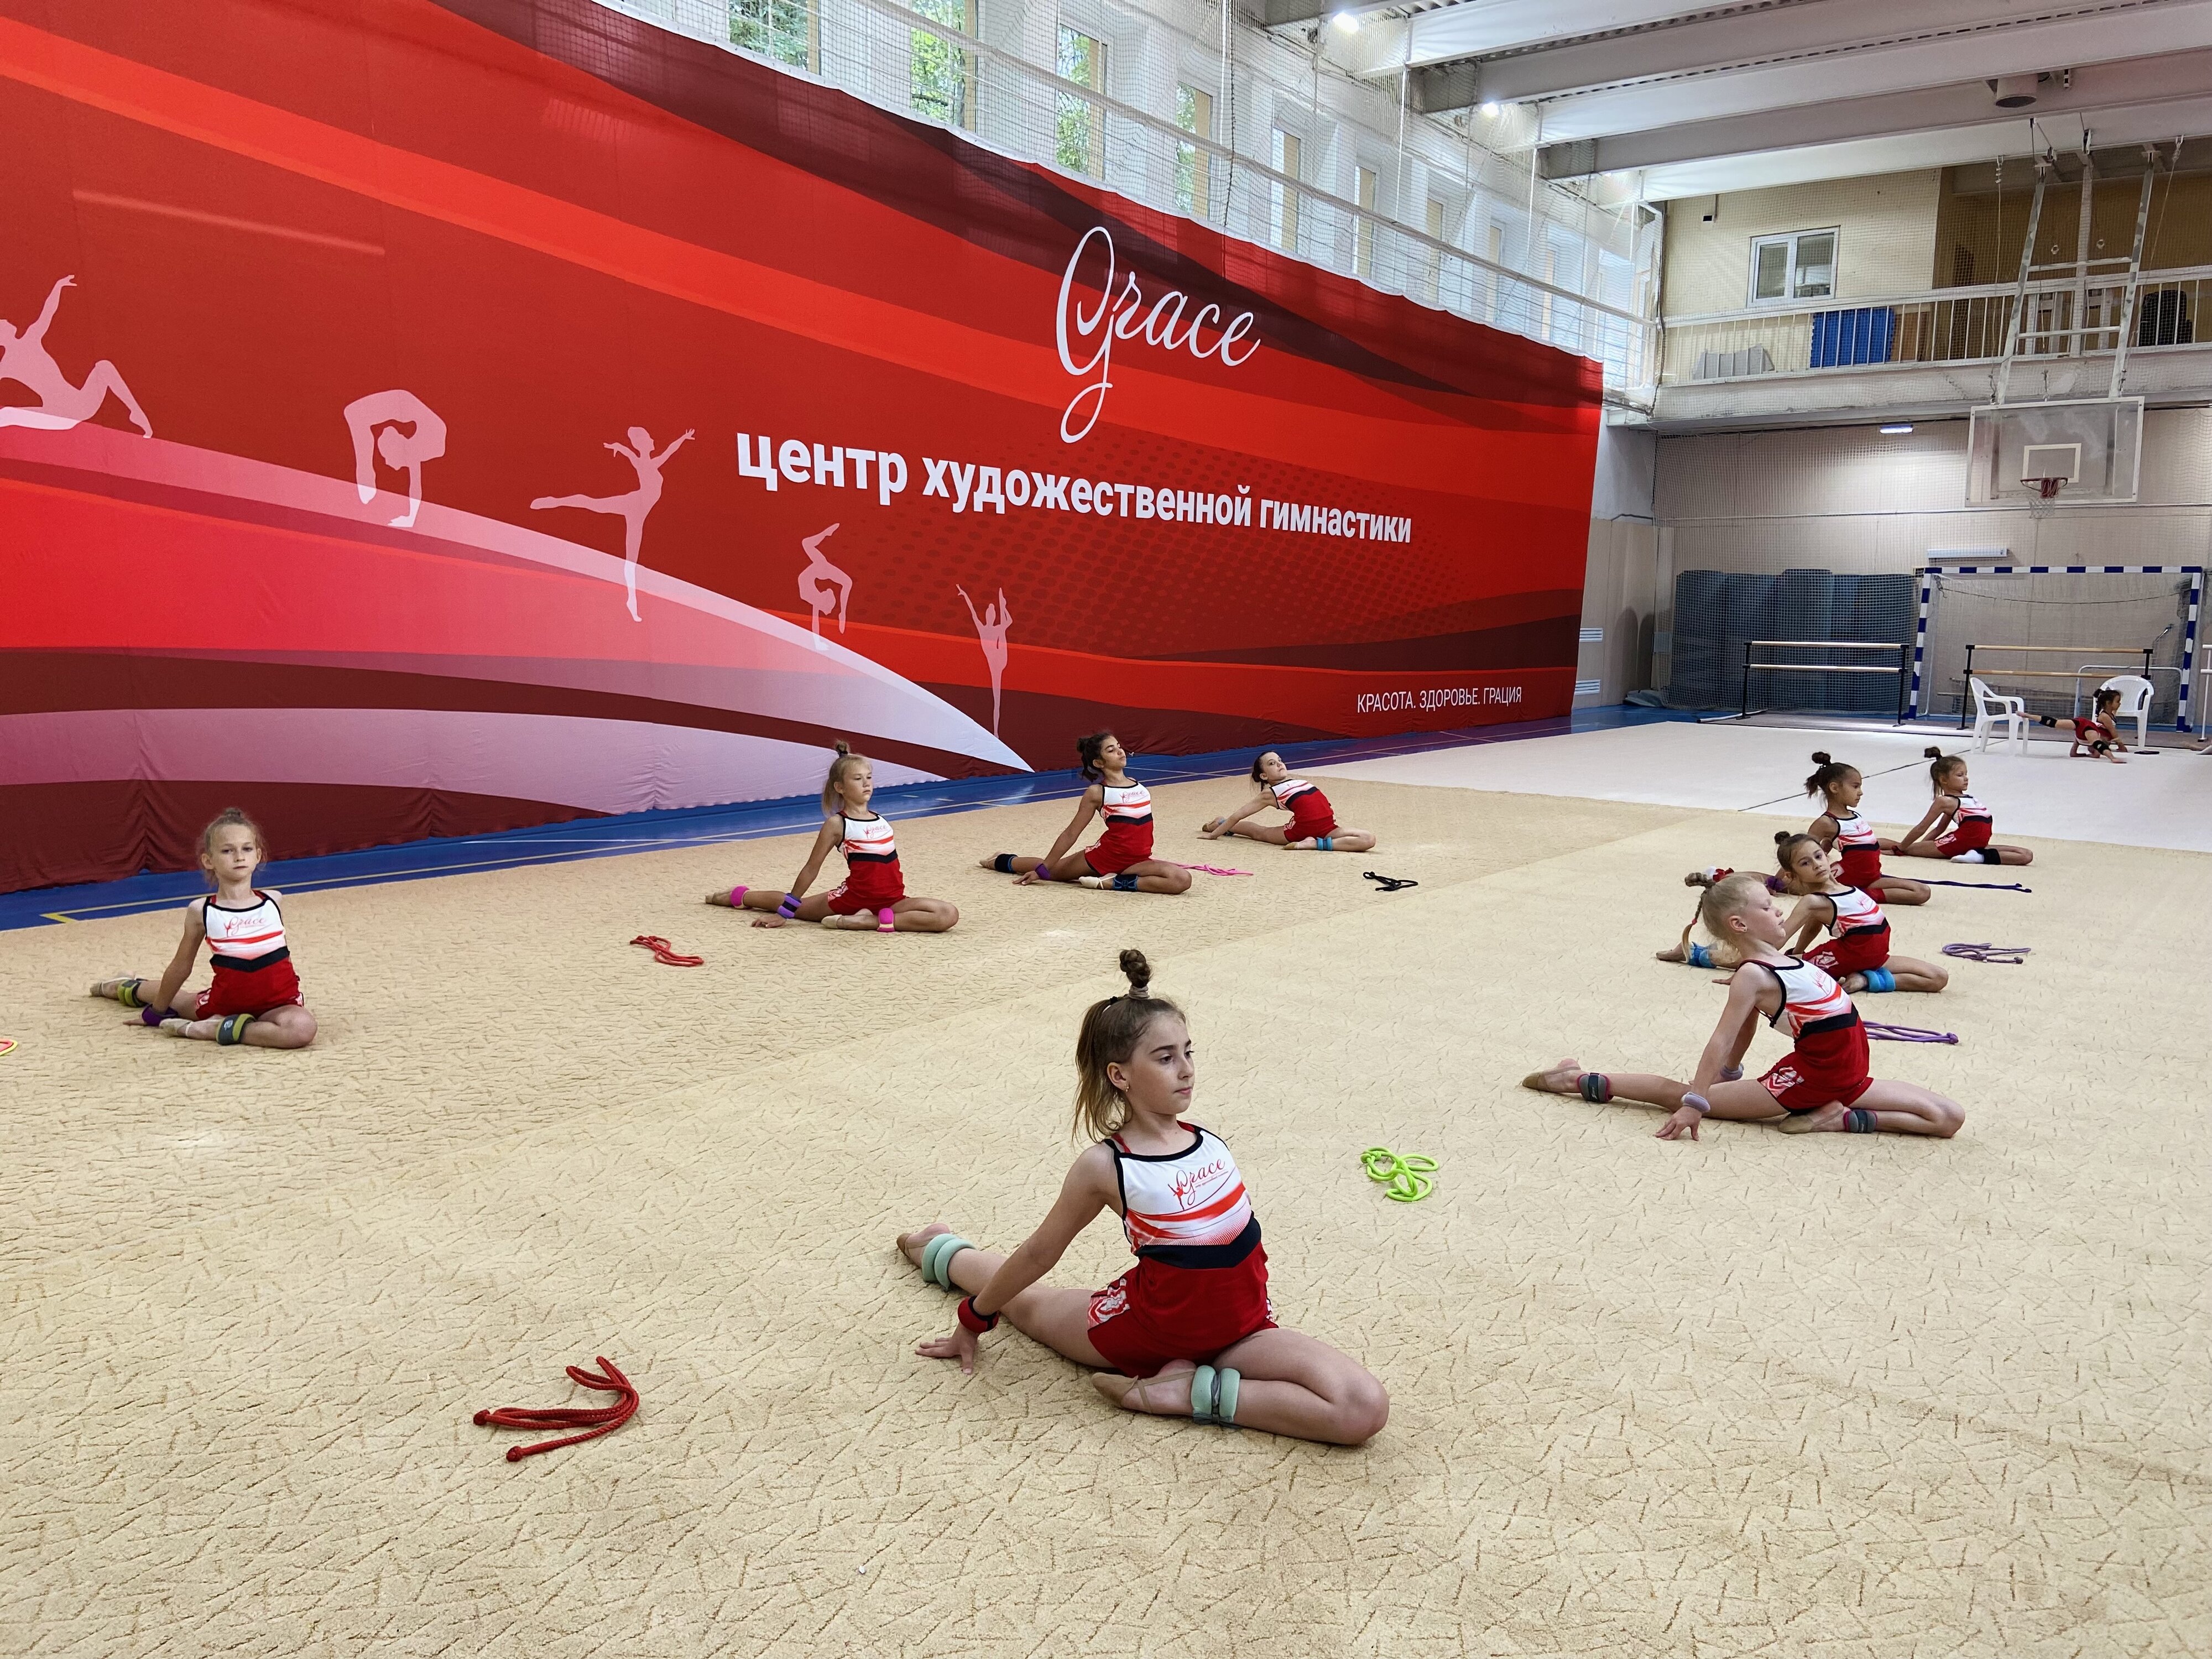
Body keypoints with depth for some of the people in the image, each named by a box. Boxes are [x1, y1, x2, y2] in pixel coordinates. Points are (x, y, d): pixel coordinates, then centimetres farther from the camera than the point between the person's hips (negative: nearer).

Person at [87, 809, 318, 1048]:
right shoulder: (201, 911, -6)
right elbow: (181, 966, 7)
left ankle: (208, 1030, -17)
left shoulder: (274, 901, -3)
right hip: (227, 998, 1)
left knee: (302, 1028, -32)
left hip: (278, 1000, -1)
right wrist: (157, 1011, 16)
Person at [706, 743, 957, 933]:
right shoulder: (837, 824, -5)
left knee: (949, 914, -21)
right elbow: (811, 868, -3)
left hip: (892, 900, 3)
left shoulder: (881, 821, 10)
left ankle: (873, 921, -17)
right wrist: (784, 912, -3)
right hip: (853, 897, -3)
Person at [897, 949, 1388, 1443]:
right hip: (1148, 1323, -2)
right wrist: (974, 1319, 5)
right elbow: (1041, 1252, -4)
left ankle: (1192, 1392, -6)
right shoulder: (1105, 1166, -18)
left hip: (1239, 1326, 3)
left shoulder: (1207, 1140, -7)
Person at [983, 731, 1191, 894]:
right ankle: (1001, 861, 39)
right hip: (1106, 856, -3)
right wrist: (1043, 869, -4)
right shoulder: (1097, 793, -6)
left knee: (1182, 880, -24)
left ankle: (1114, 882, -15)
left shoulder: (1137, 784, 8)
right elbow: (1071, 833, -3)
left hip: (1137, 860, 3)